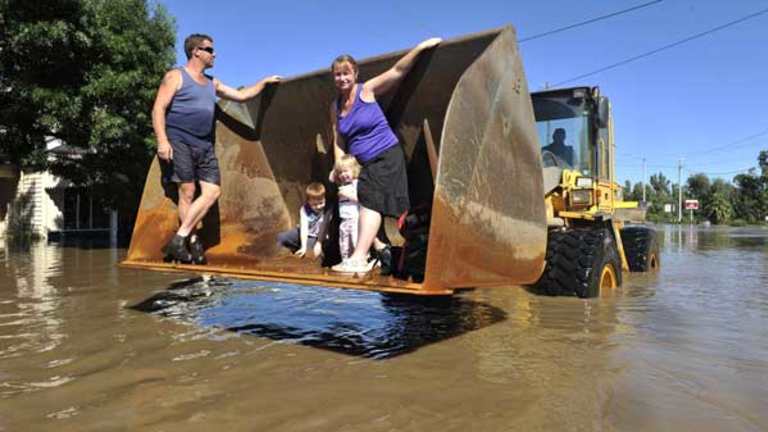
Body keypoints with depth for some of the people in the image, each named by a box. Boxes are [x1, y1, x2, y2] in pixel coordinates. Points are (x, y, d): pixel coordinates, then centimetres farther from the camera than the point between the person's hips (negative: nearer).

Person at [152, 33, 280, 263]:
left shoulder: (212, 83, 22)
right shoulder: (176, 76, 2)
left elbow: (241, 95, 30)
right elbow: (158, 109, -6)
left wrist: (265, 82, 28)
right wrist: (162, 140, -19)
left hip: (205, 145, 6)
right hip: (179, 141, -6)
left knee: (212, 191, -7)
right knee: (187, 191, -10)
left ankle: (179, 240, -4)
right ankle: (193, 242, -2)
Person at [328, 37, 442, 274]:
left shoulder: (367, 90, -6)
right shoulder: (335, 106, 8)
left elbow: (397, 71, -13)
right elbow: (338, 141, 8)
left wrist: (420, 47, -20)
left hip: (386, 156, -7)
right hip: (361, 163, 7)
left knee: (370, 203, -16)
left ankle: (359, 259, -17)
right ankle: (380, 247, 16)